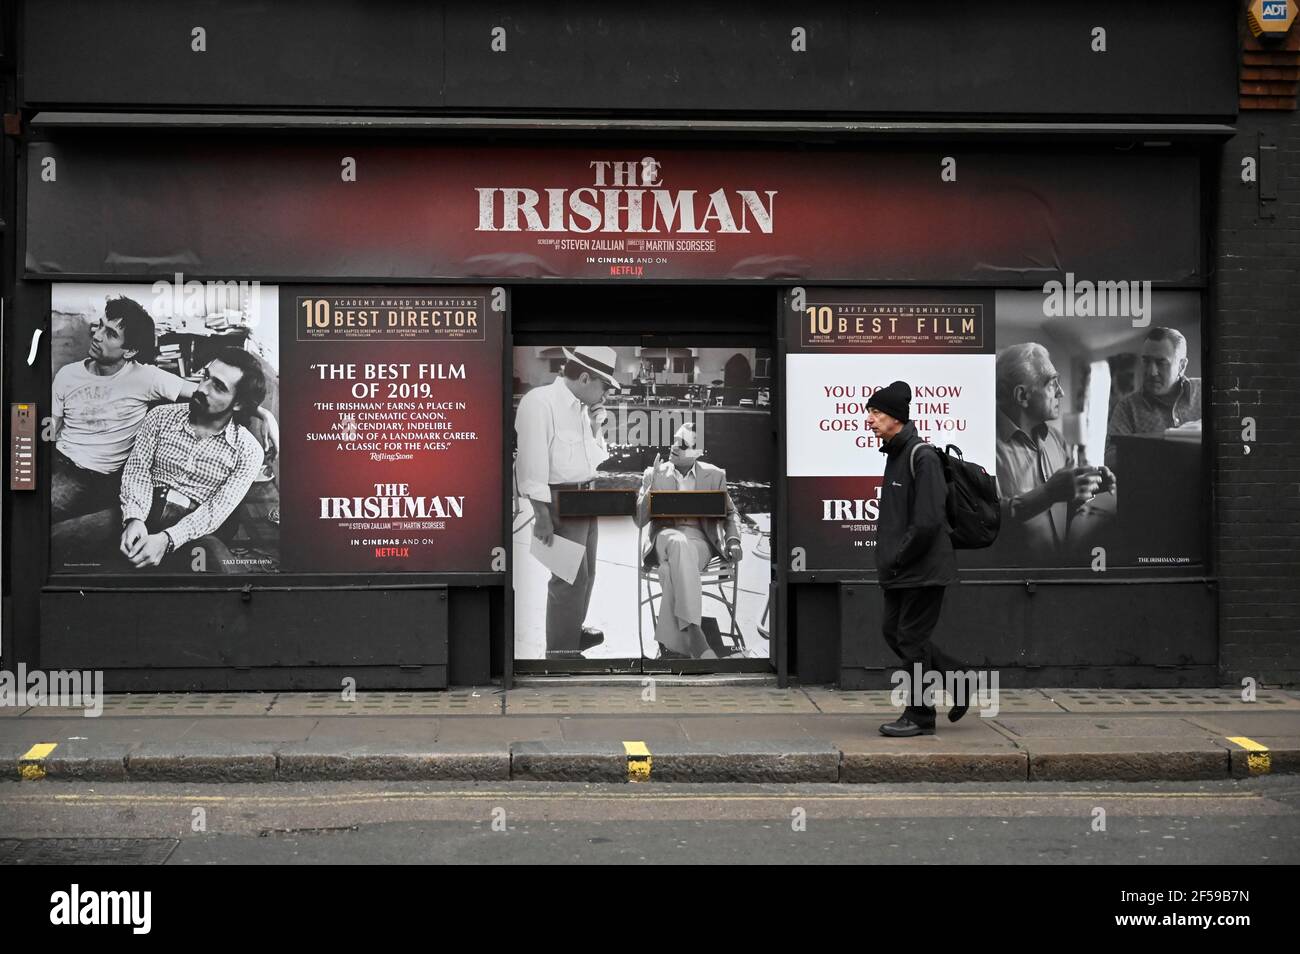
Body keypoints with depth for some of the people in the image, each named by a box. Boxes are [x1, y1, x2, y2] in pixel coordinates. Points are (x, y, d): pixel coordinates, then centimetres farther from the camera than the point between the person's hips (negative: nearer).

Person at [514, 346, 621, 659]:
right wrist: (541, 515, -21)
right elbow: (532, 460, -19)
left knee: (585, 572, 18)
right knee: (571, 576, -8)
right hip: (560, 500, -9)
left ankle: (574, 630, 35)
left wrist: (595, 426, 6)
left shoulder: (581, 407, 12)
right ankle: (560, 650, 0)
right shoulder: (540, 401, -15)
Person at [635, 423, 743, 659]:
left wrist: (733, 541, -2)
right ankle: (693, 634, -51)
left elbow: (729, 514, 19)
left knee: (672, 568, -37)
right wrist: (653, 486, -9)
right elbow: (639, 520, 6)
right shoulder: (654, 474, 12)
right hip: (664, 539, -1)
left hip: (699, 541, 1)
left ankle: (669, 643, -38)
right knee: (679, 543, -40)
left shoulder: (714, 475, 14)